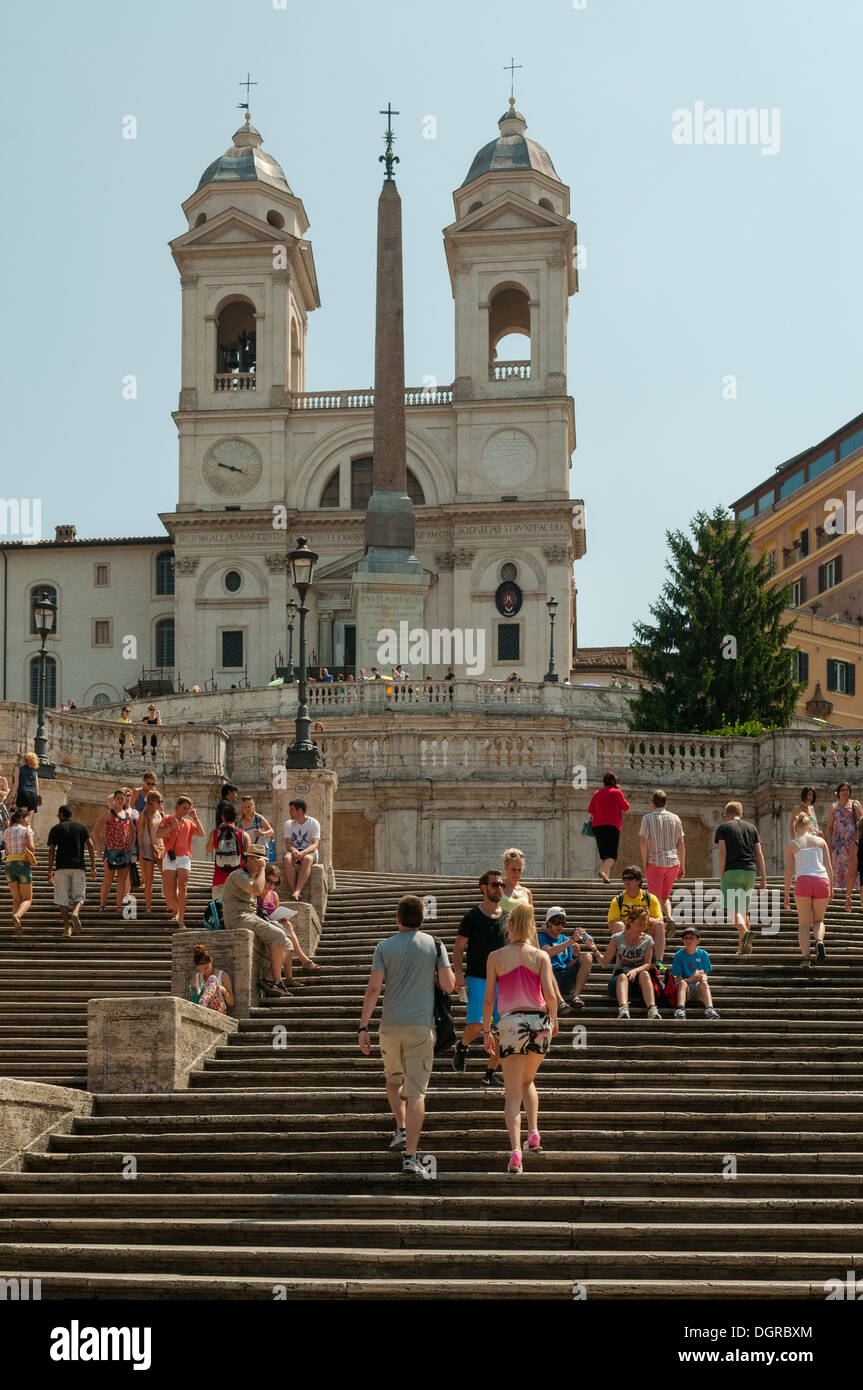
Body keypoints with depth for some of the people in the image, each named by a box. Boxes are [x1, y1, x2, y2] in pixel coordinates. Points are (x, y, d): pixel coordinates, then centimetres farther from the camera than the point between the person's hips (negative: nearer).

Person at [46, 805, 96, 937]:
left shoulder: (55, 829, 5)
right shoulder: (82, 827, 11)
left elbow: (51, 851, -1)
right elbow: (91, 846, 1)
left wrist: (50, 871, 2)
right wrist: (93, 866, 2)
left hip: (61, 867, -1)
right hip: (78, 866, 1)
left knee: (62, 898, 5)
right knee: (78, 896, 9)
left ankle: (67, 927, -2)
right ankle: (75, 913, -23)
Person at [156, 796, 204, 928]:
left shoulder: (189, 823, 20)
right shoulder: (167, 819, 12)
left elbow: (202, 834, 4)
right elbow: (158, 835, -2)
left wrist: (195, 817, 3)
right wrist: (172, 826, -11)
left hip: (184, 857, 1)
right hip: (170, 857, -1)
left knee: (183, 887, -13)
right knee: (170, 889, -3)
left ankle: (180, 919, -18)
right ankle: (175, 911, 23)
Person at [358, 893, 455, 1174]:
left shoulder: (384, 947, 2)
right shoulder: (434, 945, 1)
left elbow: (374, 988, -6)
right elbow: (448, 985, -4)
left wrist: (363, 1027, -4)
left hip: (391, 1026, 1)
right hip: (421, 1025, -1)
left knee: (394, 1079, 27)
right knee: (416, 1091, -1)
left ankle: (401, 1129, 15)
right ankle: (410, 1155, -8)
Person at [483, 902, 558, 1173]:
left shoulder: (496, 957, 1)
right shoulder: (541, 956, 1)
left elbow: (488, 998, -1)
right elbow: (550, 995, -6)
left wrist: (486, 1031, 8)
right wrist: (553, 1019, 11)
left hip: (510, 1023, -1)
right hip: (539, 1022, 2)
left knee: (513, 1094, 2)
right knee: (527, 1080, 27)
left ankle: (516, 1150, -15)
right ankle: (533, 1132, 13)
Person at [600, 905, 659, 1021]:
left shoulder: (647, 940, 8)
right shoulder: (617, 938, 4)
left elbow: (647, 964, 1)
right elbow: (604, 962, 3)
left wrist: (635, 970, -20)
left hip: (638, 979, 1)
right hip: (617, 981, -1)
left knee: (644, 974, -34)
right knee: (622, 976, -36)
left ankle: (652, 1009, -52)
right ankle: (623, 1009, -61)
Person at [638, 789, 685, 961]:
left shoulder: (648, 818, -2)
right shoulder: (675, 818, 8)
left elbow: (643, 841, -10)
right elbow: (681, 843, 8)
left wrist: (644, 863, -3)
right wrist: (682, 866, 13)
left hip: (655, 861, -4)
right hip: (673, 862, 4)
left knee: (656, 902, -1)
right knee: (665, 896, 24)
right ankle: (669, 917, -7)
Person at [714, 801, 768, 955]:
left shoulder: (723, 827, 7)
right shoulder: (751, 827, 18)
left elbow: (723, 852, -4)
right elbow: (759, 853, 11)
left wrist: (721, 876, -3)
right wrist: (763, 878, 9)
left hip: (732, 871, -4)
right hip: (750, 871, 4)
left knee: (733, 909, -10)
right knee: (744, 910, 14)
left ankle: (745, 932, -38)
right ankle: (743, 948, 14)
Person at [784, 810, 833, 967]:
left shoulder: (792, 845, 12)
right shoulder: (820, 841, 16)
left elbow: (789, 871, 8)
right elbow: (829, 867, 13)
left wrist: (786, 894, 11)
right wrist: (831, 888, 21)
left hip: (803, 882, -1)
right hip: (822, 882, 1)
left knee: (804, 924, 8)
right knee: (818, 920, 18)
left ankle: (805, 956, -6)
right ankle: (819, 941, -12)